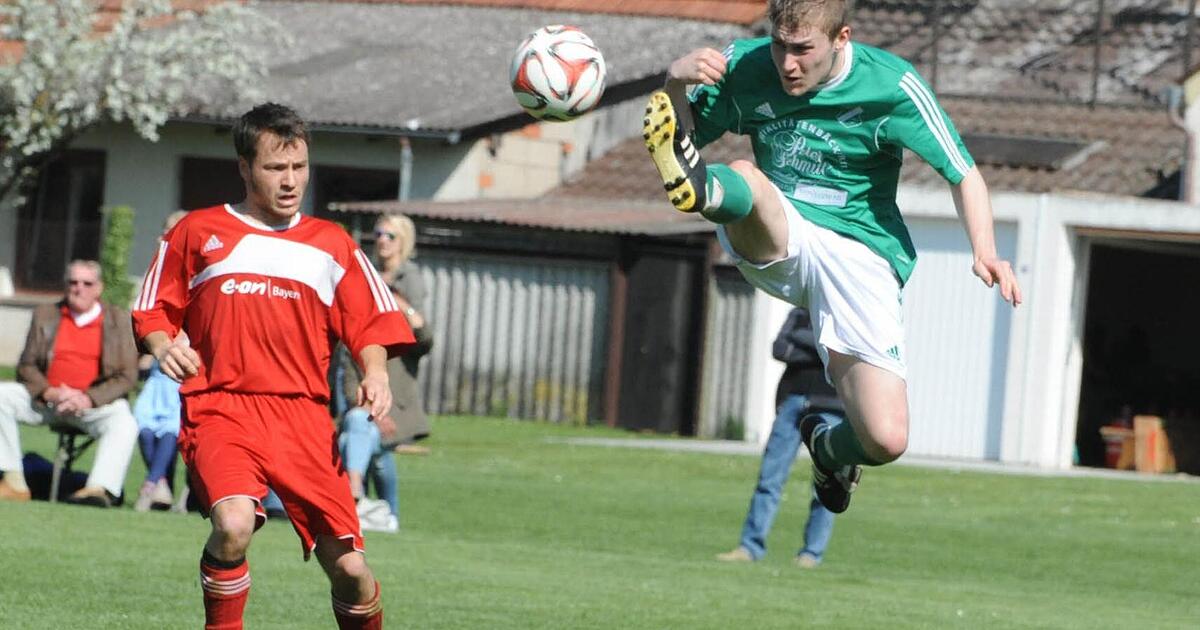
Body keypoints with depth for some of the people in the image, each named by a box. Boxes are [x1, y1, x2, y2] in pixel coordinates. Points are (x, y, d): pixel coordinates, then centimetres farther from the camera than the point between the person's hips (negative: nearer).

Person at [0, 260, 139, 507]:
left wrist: (88, 399, -17)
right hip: (46, 398, 3)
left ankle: (99, 489, -48)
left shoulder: (117, 319, 6)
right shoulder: (46, 315, 12)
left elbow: (127, 376, -1)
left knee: (124, 424, -33)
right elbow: (27, 366, 9)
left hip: (95, 401, -3)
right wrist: (49, 392, -12)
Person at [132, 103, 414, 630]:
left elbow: (370, 324, 15)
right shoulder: (197, 233, 13)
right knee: (234, 525, -31)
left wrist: (374, 373, -6)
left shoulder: (331, 245, 17)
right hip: (221, 408, -2)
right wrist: (163, 348, -5)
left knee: (348, 566, -6)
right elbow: (155, 311, 17)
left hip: (304, 415, 2)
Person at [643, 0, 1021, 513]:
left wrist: (985, 252, -23)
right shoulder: (745, 66, -2)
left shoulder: (891, 86, -9)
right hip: (775, 243, 2)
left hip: (859, 254, -2)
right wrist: (675, 83, -20)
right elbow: (682, 135, 1)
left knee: (887, 440, -16)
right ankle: (700, 189, -70)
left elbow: (962, 172, -6)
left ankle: (829, 447, 19)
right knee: (744, 178, -34)